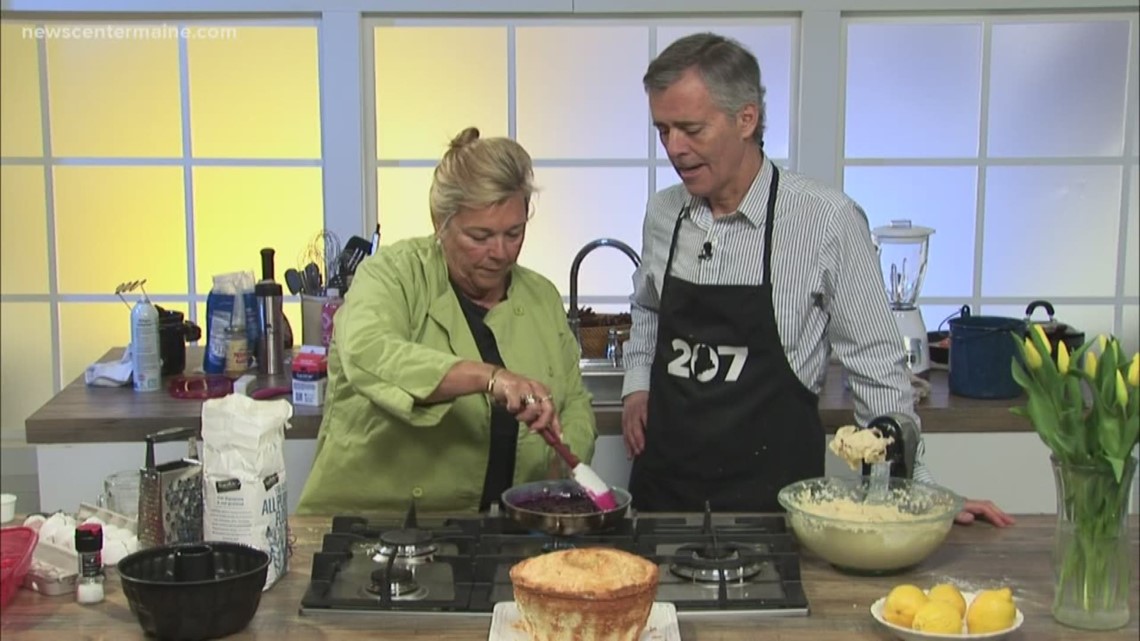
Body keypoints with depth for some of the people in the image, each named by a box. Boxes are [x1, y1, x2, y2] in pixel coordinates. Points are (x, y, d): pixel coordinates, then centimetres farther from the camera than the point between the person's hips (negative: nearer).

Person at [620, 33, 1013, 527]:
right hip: (662, 482, 4)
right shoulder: (662, 214, 2)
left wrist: (917, 492, -6)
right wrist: (637, 385, 6)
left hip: (771, 492, -4)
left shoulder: (827, 221, -13)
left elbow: (874, 366, -7)